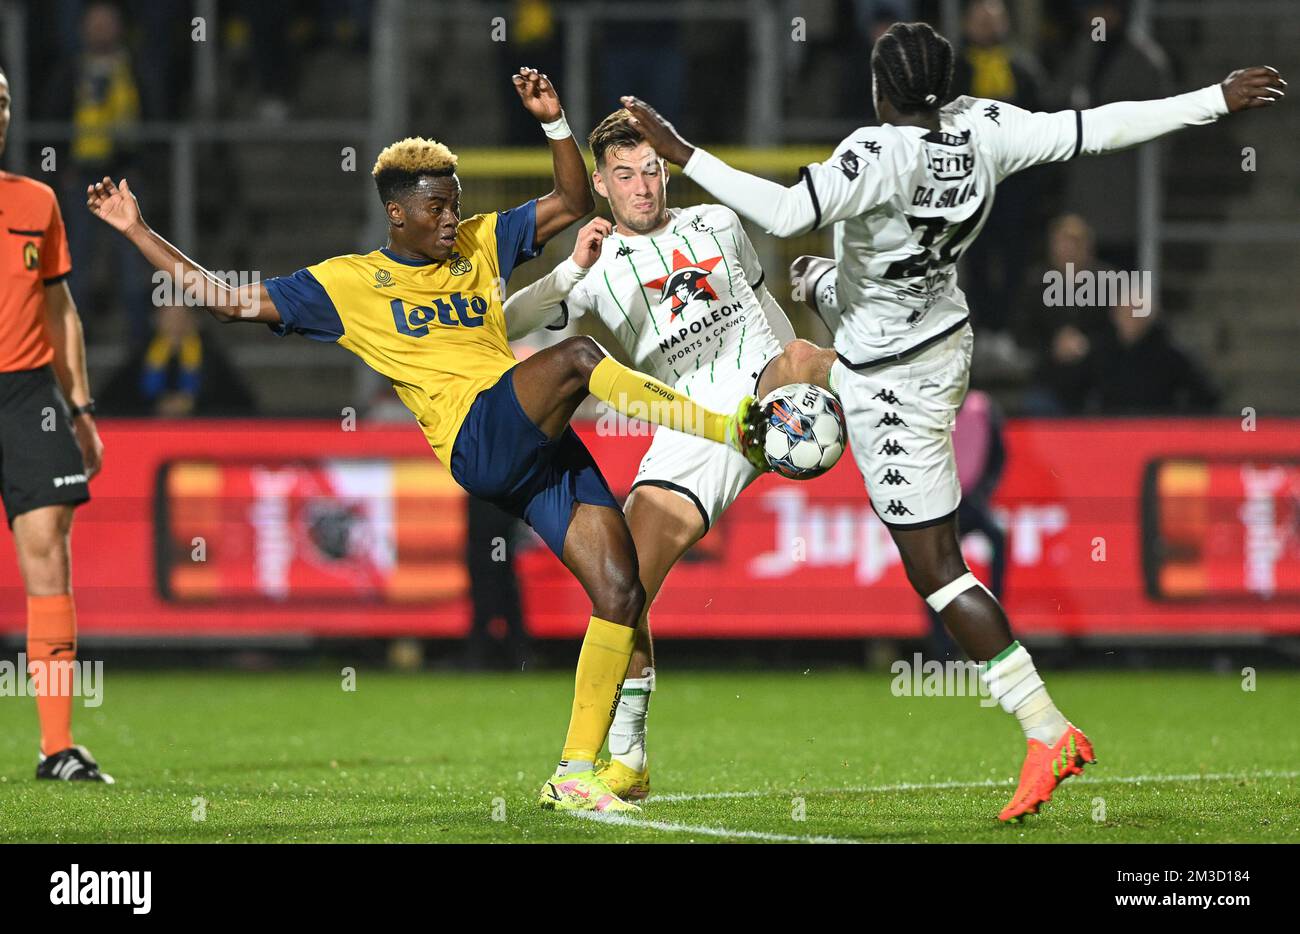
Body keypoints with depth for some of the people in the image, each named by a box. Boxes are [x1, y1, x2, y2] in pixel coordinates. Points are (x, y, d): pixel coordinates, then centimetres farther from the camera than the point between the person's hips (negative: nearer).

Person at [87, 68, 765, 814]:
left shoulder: (480, 245, 23)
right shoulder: (347, 283, 10)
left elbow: (574, 204, 24)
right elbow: (228, 300, 11)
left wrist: (555, 122, 9)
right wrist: (138, 232, 9)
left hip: (545, 446, 6)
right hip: (476, 438, -6)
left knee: (620, 593, -6)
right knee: (578, 357, -33)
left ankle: (575, 776, -1)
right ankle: (731, 428, -24)